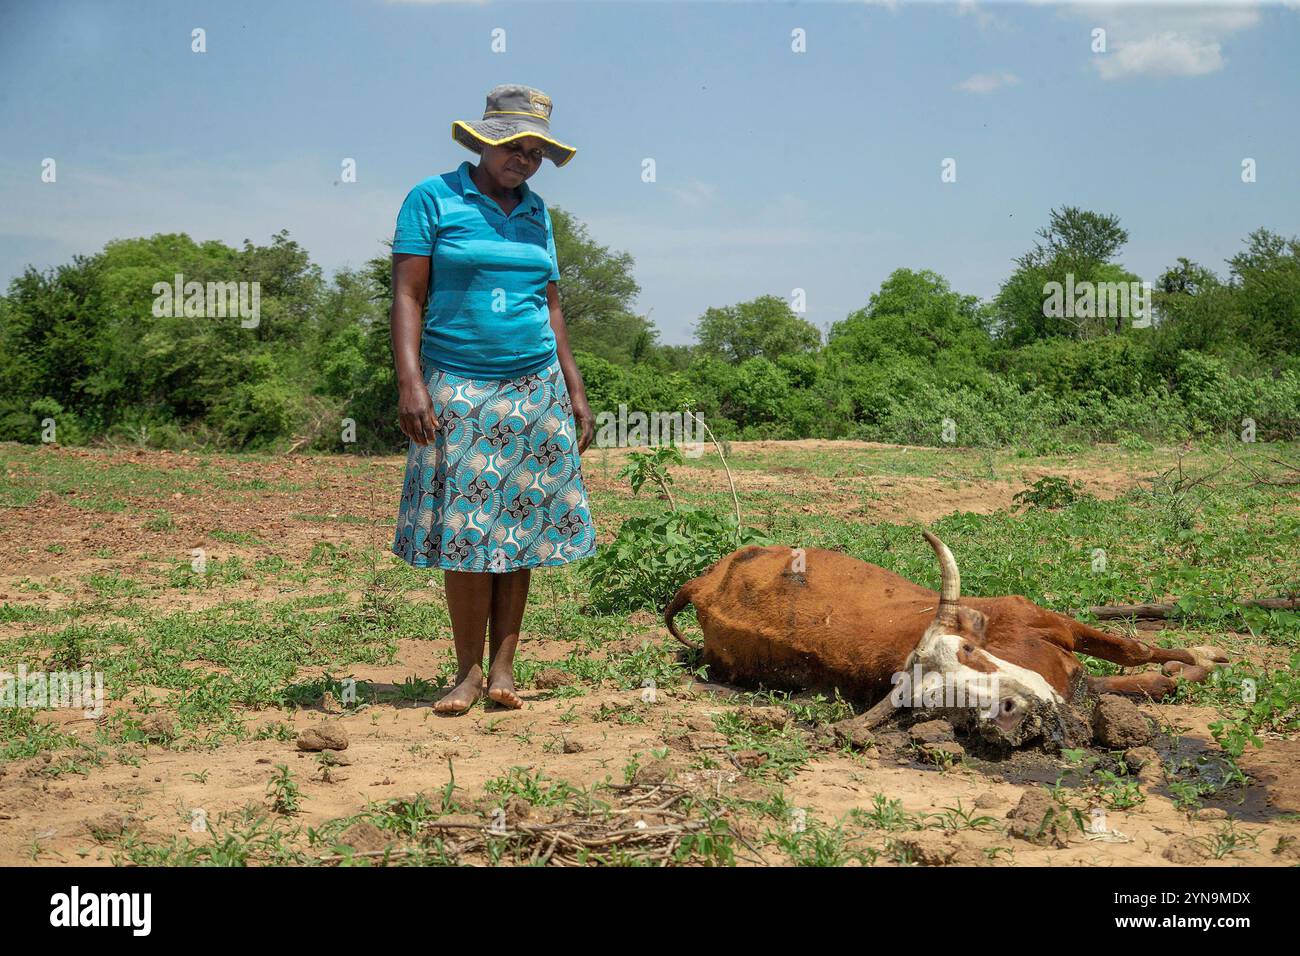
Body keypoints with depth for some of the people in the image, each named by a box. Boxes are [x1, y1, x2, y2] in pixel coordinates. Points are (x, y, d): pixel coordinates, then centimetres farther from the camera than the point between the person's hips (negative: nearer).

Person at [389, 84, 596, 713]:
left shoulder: (536, 213, 15)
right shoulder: (432, 200, 1)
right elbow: (407, 295, -5)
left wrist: (574, 389, 13)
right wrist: (409, 381, -16)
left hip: (535, 389, 4)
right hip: (458, 389, -4)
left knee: (521, 530, 1)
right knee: (466, 532, -5)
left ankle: (503, 667, 8)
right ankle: (468, 672, 5)